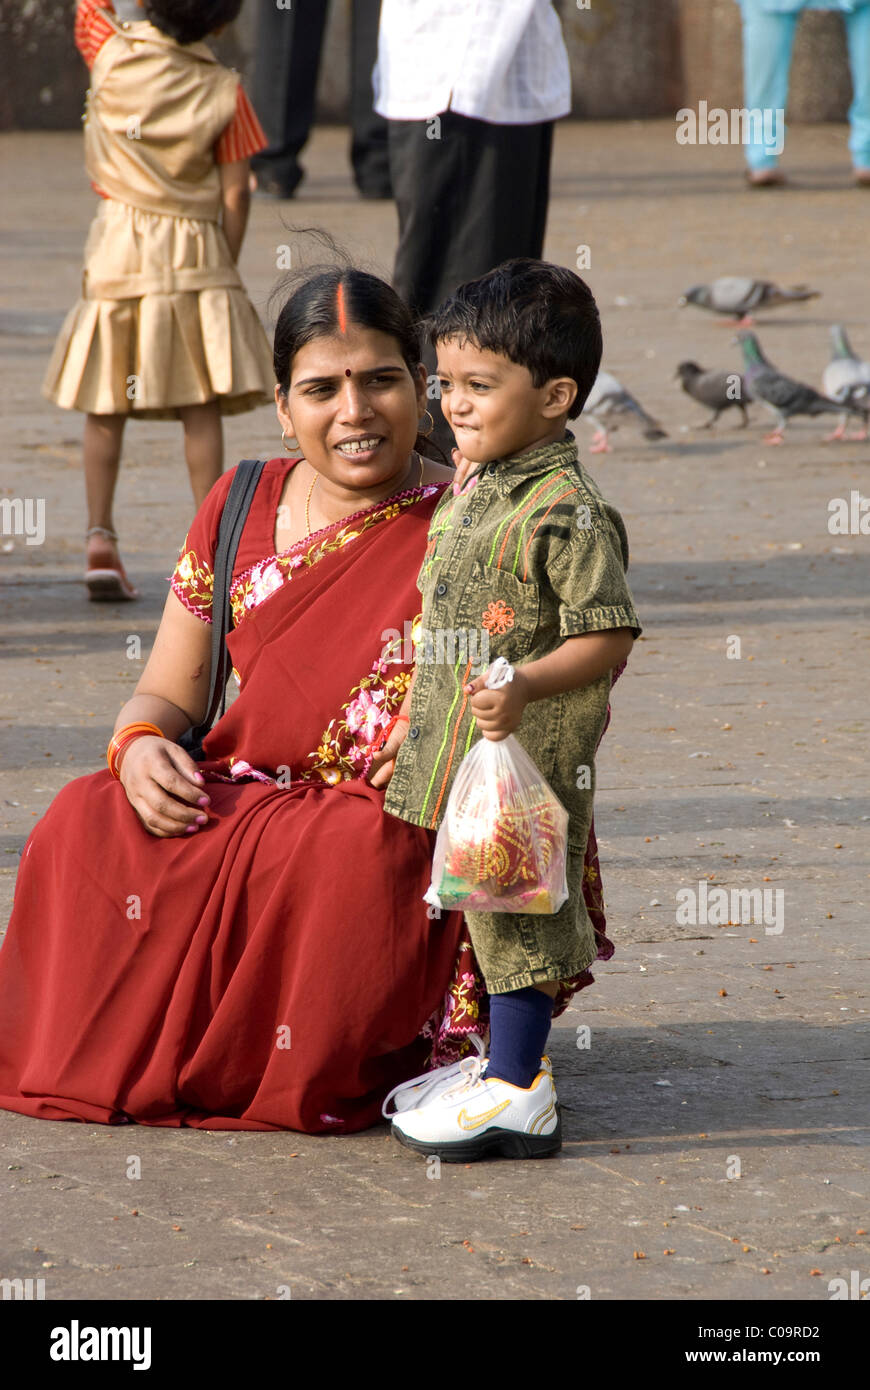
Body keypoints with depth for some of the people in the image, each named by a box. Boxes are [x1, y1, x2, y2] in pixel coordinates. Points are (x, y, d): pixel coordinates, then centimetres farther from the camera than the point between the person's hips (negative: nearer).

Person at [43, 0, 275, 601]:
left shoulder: (111, 53, -7)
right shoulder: (224, 90, -7)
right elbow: (236, 194, -5)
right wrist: (225, 267, 5)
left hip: (117, 249, 1)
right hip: (193, 257, -1)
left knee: (106, 408, 8)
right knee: (202, 410, 2)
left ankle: (100, 538, 2)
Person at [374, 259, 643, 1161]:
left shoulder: (566, 512, -18)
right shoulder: (469, 493, 10)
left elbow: (607, 638, -23)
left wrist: (525, 688, -33)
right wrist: (413, 722, 22)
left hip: (529, 750, -9)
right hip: (459, 748, 9)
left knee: (516, 903, -3)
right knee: (490, 907, 17)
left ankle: (516, 1092, 4)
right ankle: (510, 1059, 28)